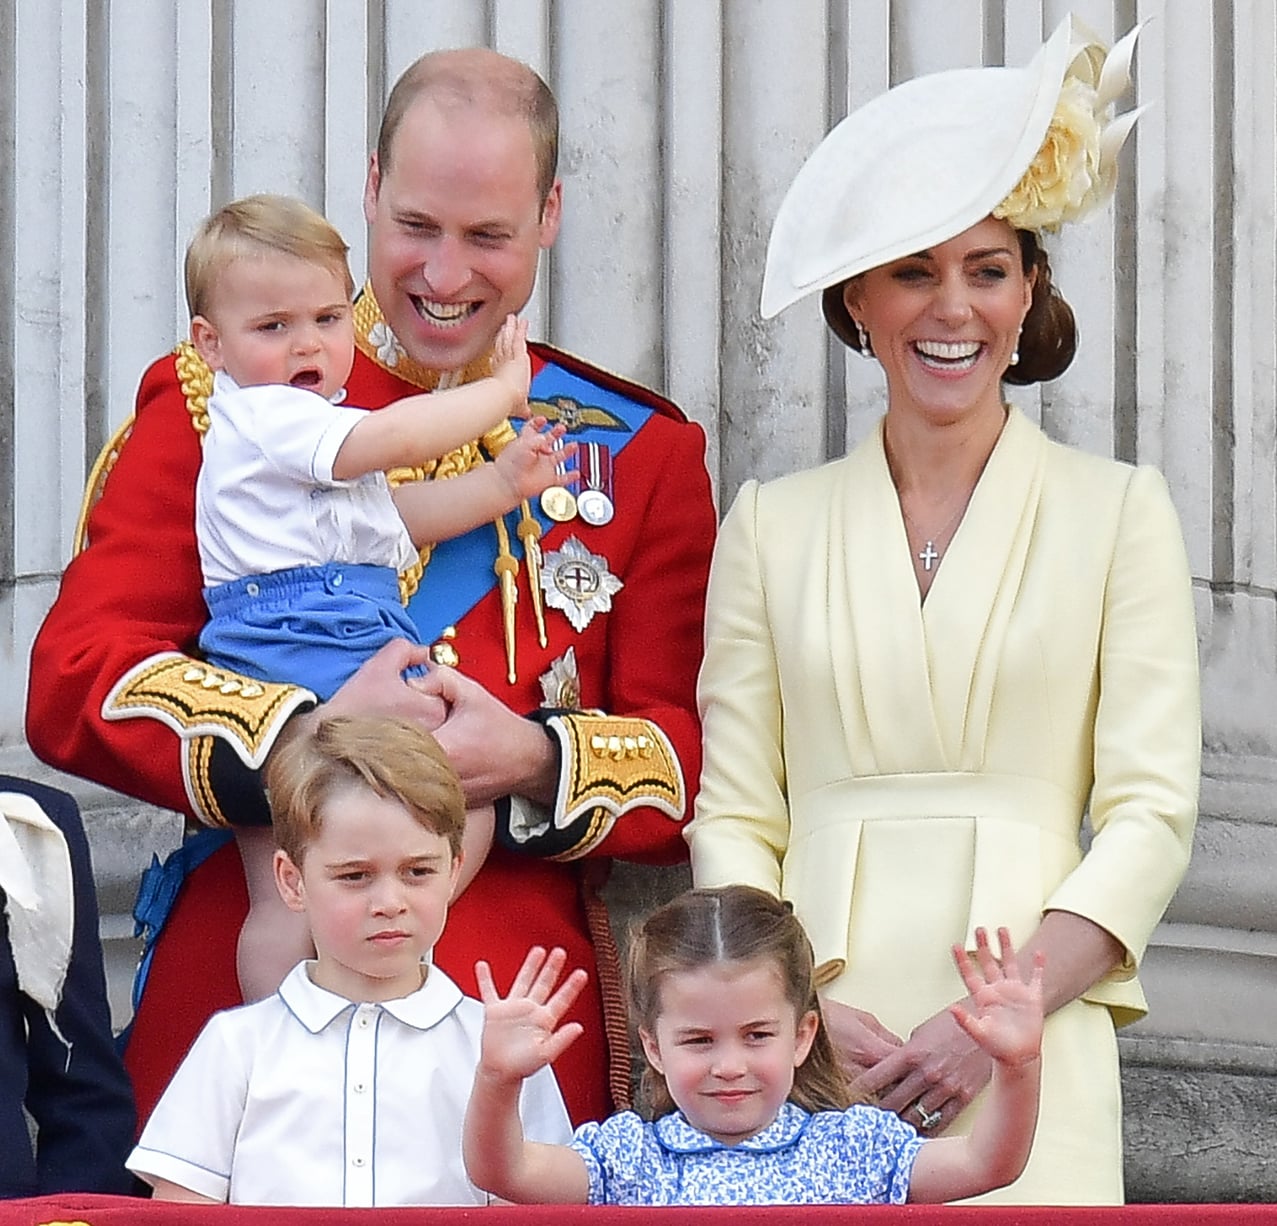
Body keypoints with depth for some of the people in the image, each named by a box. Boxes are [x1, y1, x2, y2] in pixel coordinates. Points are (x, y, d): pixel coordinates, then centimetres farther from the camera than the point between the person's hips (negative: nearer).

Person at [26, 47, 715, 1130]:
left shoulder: (640, 452, 12)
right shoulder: (217, 405, 7)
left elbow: (693, 757, 6)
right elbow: (75, 683, -2)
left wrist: (535, 761, -15)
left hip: (527, 1022, 1)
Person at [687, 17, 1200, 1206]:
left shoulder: (1118, 511, 8)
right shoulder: (772, 524, 12)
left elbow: (1150, 814, 1)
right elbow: (732, 816, 9)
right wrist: (799, 1010, -8)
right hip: (807, 1054, 1)